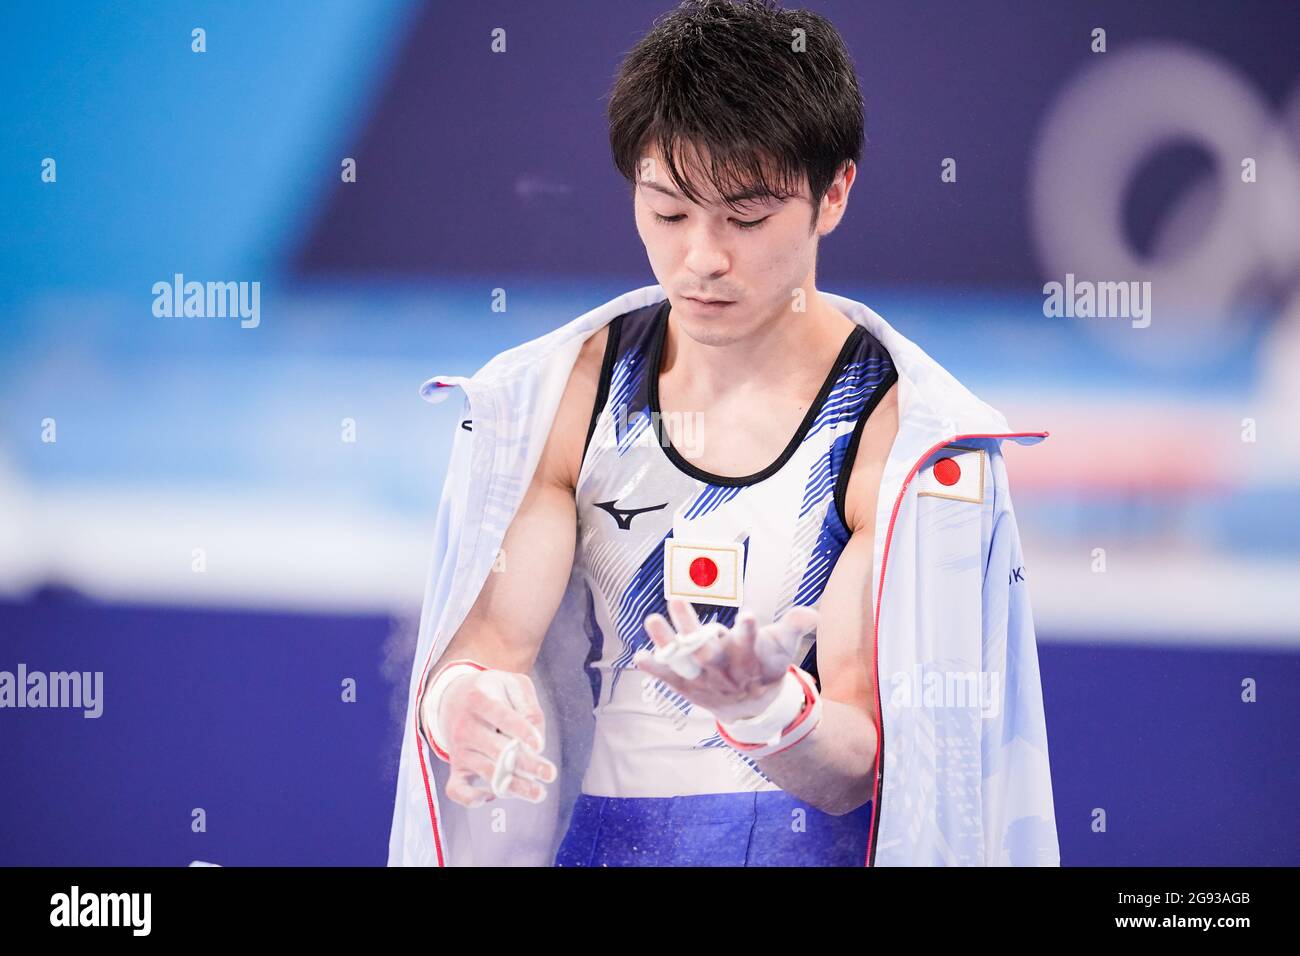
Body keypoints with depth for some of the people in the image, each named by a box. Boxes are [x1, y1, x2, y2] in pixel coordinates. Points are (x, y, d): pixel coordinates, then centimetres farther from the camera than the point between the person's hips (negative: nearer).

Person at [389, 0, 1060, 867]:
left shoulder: (913, 434, -4)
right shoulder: (561, 395, 6)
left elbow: (854, 770, -9)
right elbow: (489, 639, 0)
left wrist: (765, 708, -28)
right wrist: (463, 701, -21)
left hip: (814, 850, -4)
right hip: (599, 841, 4)